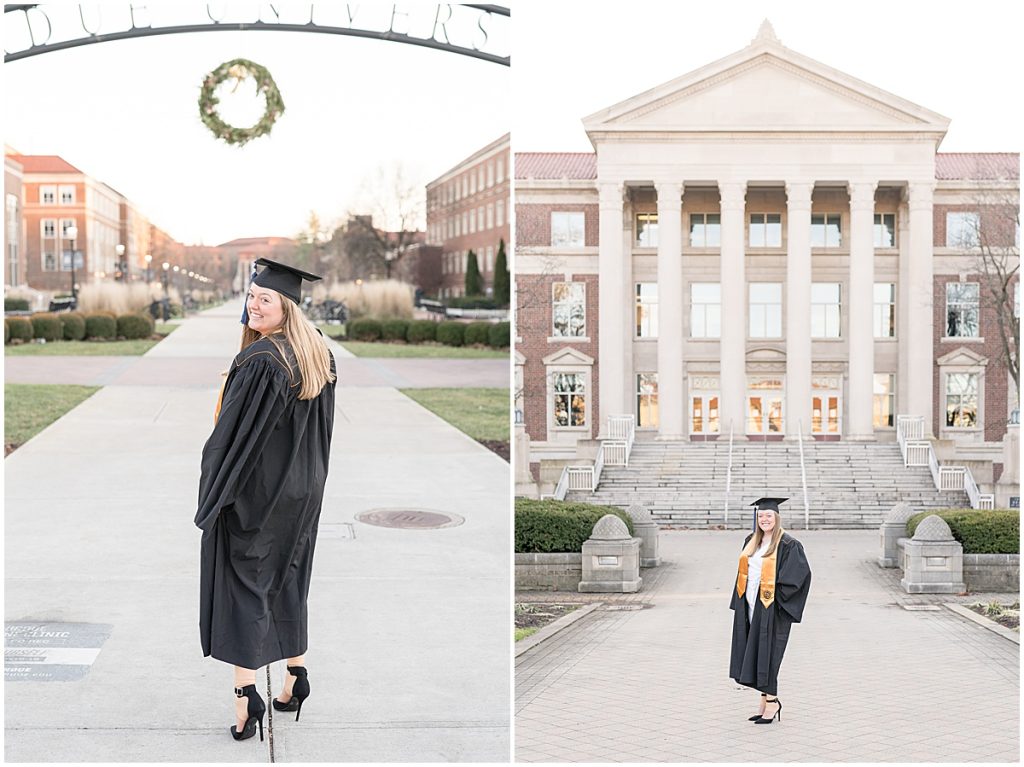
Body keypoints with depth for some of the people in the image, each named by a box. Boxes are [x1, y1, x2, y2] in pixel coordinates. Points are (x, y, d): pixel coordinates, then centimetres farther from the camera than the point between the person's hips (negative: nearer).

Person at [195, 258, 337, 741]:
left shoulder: (258, 361, -22)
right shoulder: (318, 353, 4)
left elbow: (234, 432, -20)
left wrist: (214, 492, -10)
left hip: (254, 492, -8)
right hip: (303, 492, 8)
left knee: (242, 587, -1)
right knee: (287, 583, 19)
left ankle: (245, 698, -3)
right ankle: (295, 680, 27)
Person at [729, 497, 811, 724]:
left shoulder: (788, 544, -10)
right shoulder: (751, 542, 12)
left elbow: (801, 572, -14)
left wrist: (777, 593, -15)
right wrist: (740, 601, 10)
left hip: (771, 608, -7)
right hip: (750, 606, 7)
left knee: (767, 653, -5)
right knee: (753, 653, 9)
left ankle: (771, 701, 5)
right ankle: (767, 698, 18)